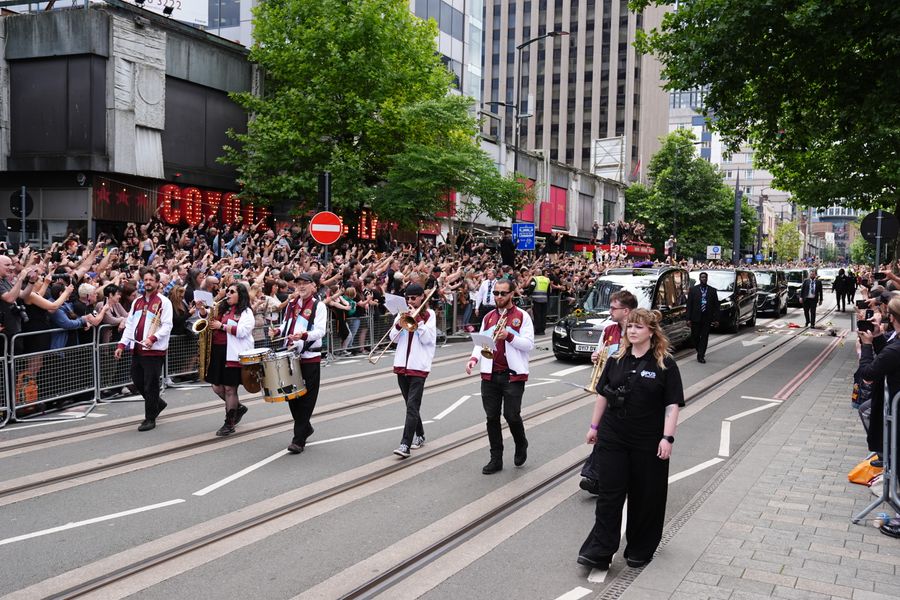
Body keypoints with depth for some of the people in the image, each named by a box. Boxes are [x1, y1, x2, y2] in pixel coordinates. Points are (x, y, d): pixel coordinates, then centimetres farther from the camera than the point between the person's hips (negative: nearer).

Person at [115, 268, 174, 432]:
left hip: (154, 350, -7)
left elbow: (167, 325, -11)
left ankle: (150, 418, 9)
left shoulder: (163, 302, -4)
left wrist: (152, 338, -25)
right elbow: (129, 324, 16)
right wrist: (122, 344, 6)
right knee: (137, 381, 13)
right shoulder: (137, 302, 16)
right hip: (137, 349, 7)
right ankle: (158, 403, 35)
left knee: (150, 385, -2)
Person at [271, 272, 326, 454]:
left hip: (310, 358, -6)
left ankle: (299, 439, 3)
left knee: (306, 399, -3)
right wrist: (278, 331, 3)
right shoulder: (291, 304, 13)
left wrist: (304, 335, -33)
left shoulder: (319, 306, -6)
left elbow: (320, 331, -16)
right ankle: (305, 428, 33)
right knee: (291, 395, 12)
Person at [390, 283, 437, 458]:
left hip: (418, 366, -5)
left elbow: (427, 339, -10)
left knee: (412, 406, -12)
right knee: (411, 405, 16)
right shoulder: (403, 313, 11)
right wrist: (399, 324, -11)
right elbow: (393, 338, 6)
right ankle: (419, 435, 32)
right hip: (401, 364, 5)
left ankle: (405, 445, -17)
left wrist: (417, 320, -15)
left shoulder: (428, 314, -1)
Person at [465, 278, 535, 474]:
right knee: (492, 417, 5)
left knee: (512, 415, -6)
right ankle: (496, 459, 14)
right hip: (490, 375, 4)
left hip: (513, 375, -4)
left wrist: (509, 336, -21)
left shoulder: (522, 316, -1)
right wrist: (474, 358, -6)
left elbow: (529, 344, -7)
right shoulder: (488, 317, 14)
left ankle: (521, 446, 23)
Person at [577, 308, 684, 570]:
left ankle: (640, 550, 26)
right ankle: (599, 551, 5)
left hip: (648, 442, -3)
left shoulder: (665, 364, -7)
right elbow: (602, 394, 13)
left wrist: (668, 437, -15)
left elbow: (672, 404, -8)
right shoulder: (616, 361, 5)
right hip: (612, 438, 3)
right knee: (609, 493, 2)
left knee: (645, 497, 9)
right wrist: (594, 426, 14)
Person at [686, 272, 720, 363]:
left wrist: (716, 319, -2)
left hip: (707, 318, 0)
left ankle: (701, 356, 5)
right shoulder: (693, 290, 3)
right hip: (696, 317, 0)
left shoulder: (712, 290, 5)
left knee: (704, 337, -1)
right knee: (695, 336, 5)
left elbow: (716, 305, 5)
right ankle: (700, 352, 28)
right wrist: (688, 318, -6)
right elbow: (689, 304, 1)